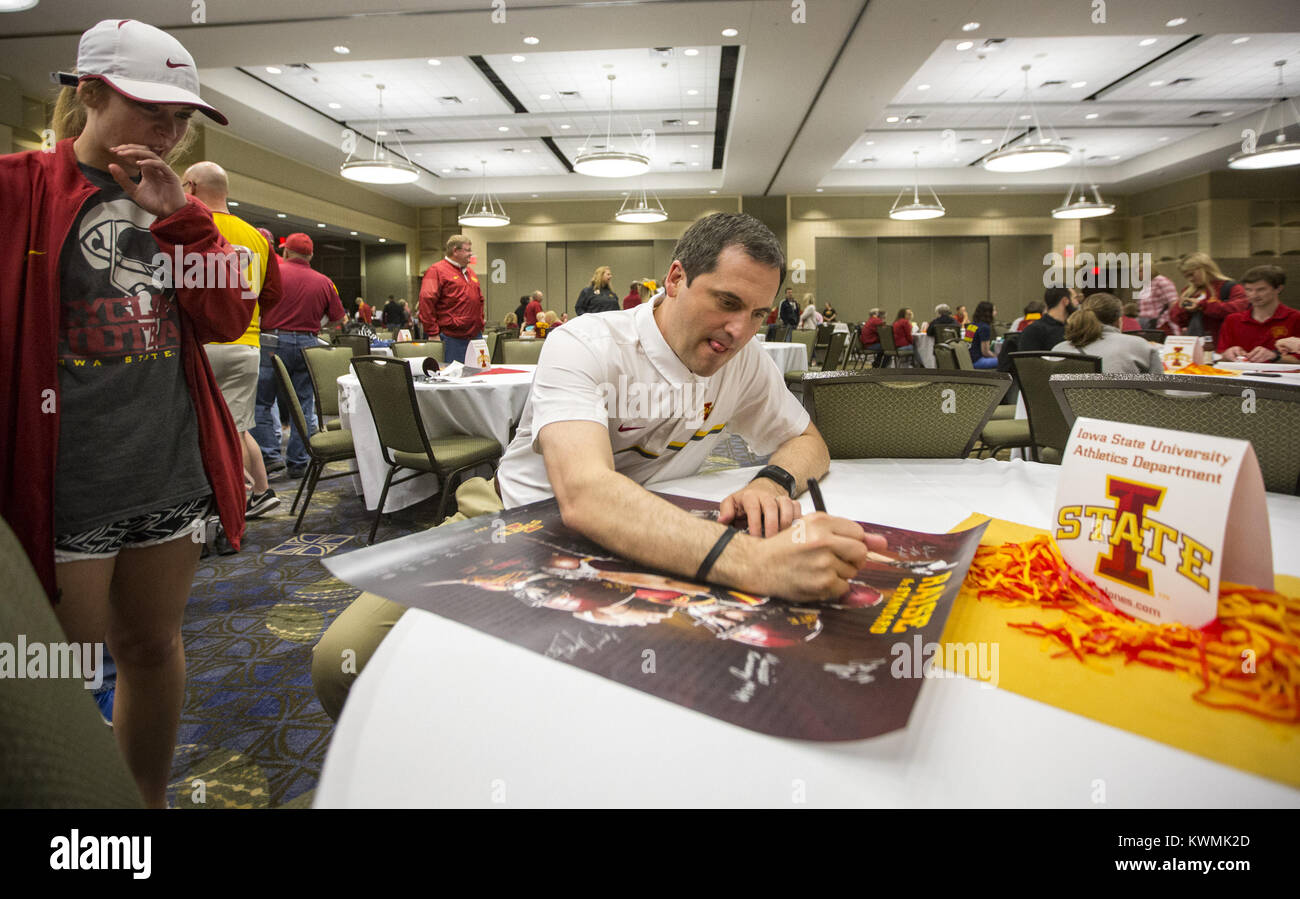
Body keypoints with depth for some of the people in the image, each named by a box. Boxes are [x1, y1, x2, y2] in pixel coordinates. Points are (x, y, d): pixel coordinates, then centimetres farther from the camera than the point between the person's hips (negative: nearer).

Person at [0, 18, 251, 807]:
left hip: (171, 475, 5)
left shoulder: (173, 206, 12)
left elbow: (228, 321, 1)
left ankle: (152, 800, 36)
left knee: (154, 648, 17)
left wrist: (180, 217, -7)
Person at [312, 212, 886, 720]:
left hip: (643, 544, 4)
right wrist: (753, 561, -56)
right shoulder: (586, 346, -24)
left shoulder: (746, 361, -5)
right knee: (343, 655, -23)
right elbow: (585, 495, -41)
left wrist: (774, 481, -19)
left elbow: (808, 442, 8)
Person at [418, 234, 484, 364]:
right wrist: (433, 333, -17)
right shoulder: (436, 270, -5)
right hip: (452, 338, -8)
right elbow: (426, 301, -14)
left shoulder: (470, 272, 21)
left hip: (476, 336, 8)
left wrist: (480, 324, 19)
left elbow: (480, 300, 29)